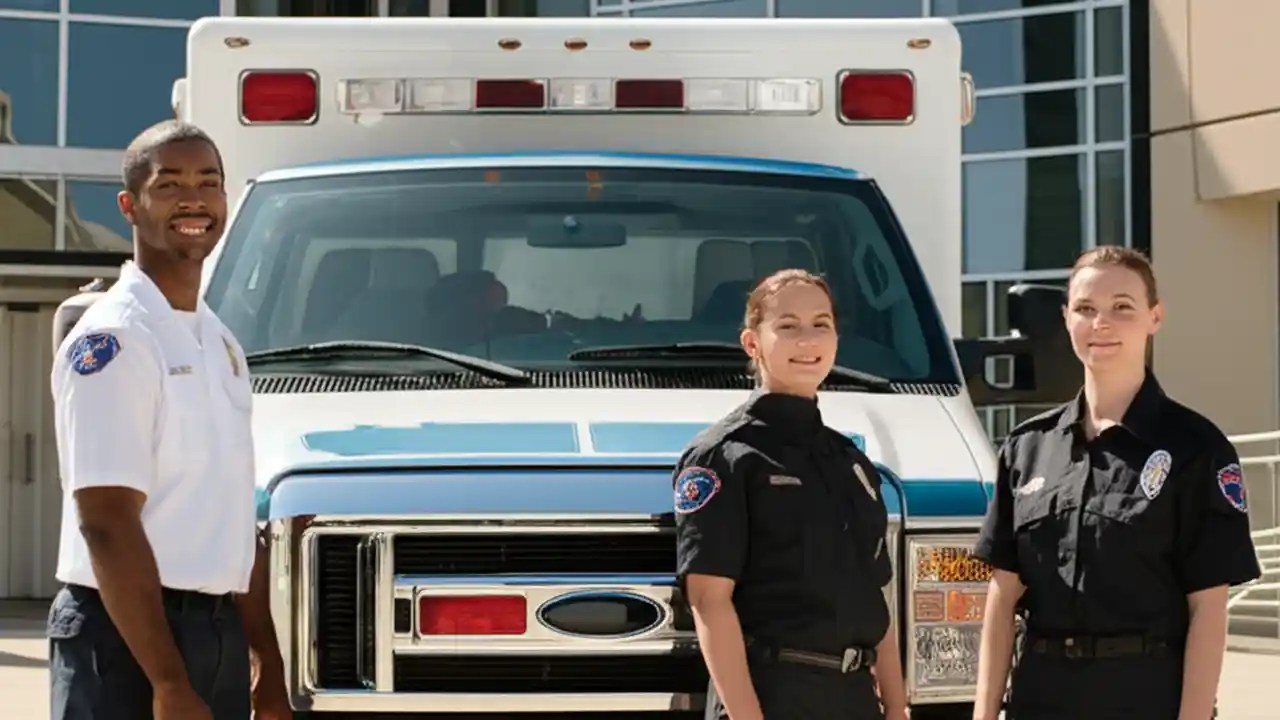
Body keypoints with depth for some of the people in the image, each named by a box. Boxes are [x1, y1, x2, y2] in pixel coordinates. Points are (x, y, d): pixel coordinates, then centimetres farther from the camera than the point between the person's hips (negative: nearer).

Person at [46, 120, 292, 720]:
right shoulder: (111, 340, -11)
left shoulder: (219, 343, 15)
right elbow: (108, 525, -18)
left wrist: (268, 667, 16)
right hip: (125, 634, -8)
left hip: (220, 636, 8)